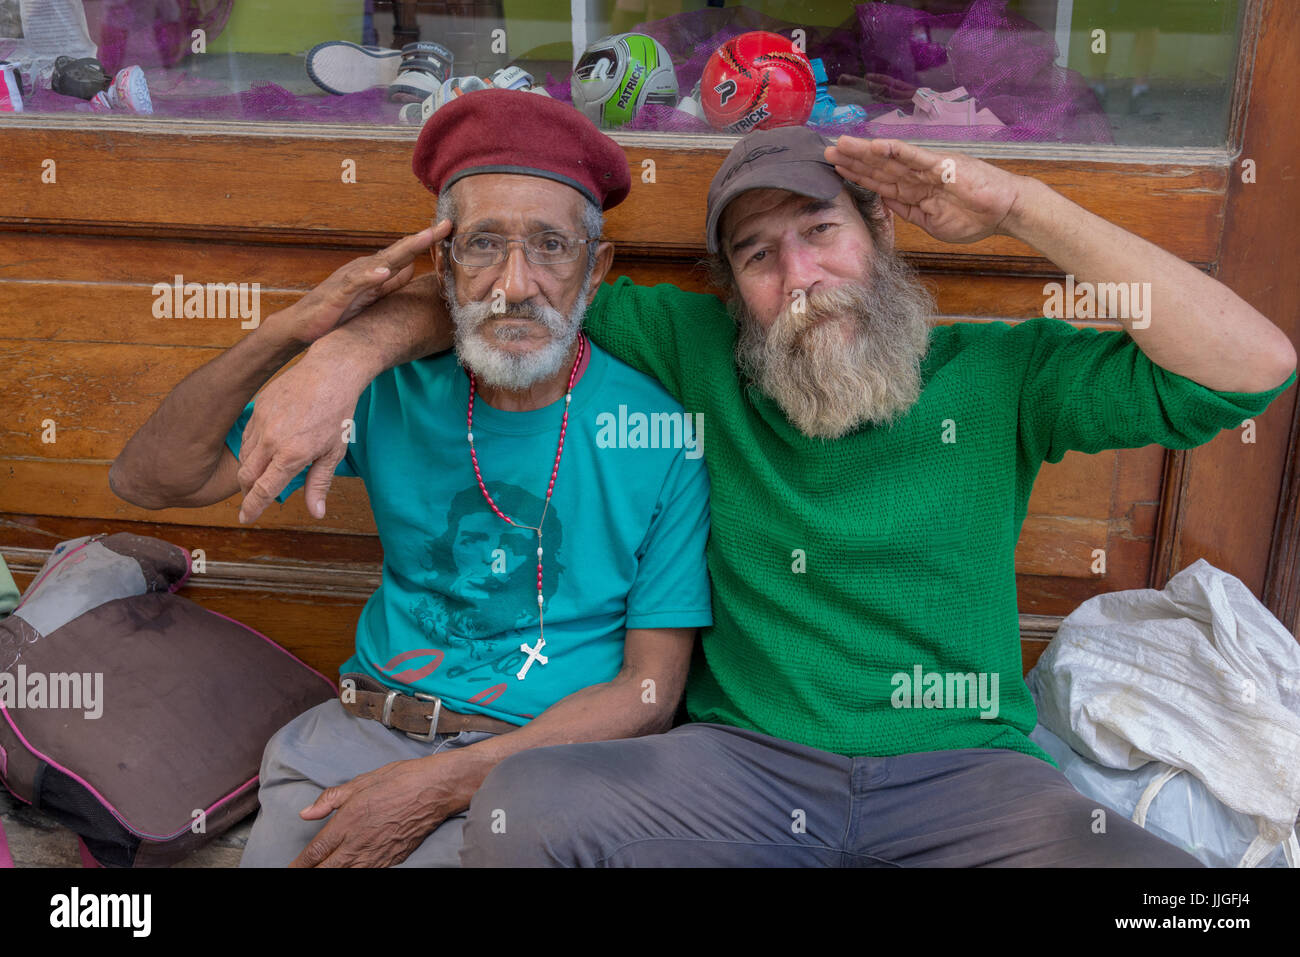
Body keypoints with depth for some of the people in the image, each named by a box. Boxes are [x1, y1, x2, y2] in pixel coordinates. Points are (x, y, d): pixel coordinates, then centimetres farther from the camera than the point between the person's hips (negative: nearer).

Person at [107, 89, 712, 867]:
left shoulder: (663, 434, -6)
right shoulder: (396, 394, 2)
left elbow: (650, 689, -6)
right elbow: (146, 481, 4)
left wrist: (440, 785, -15)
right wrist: (284, 334, -11)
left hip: (542, 756, -2)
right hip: (363, 733, 3)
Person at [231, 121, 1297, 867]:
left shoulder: (999, 372, 6)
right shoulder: (701, 354, 7)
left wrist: (1020, 206, -9)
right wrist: (351, 349, -11)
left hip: (960, 771, 1)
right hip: (748, 761, 0)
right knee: (520, 809, -28)